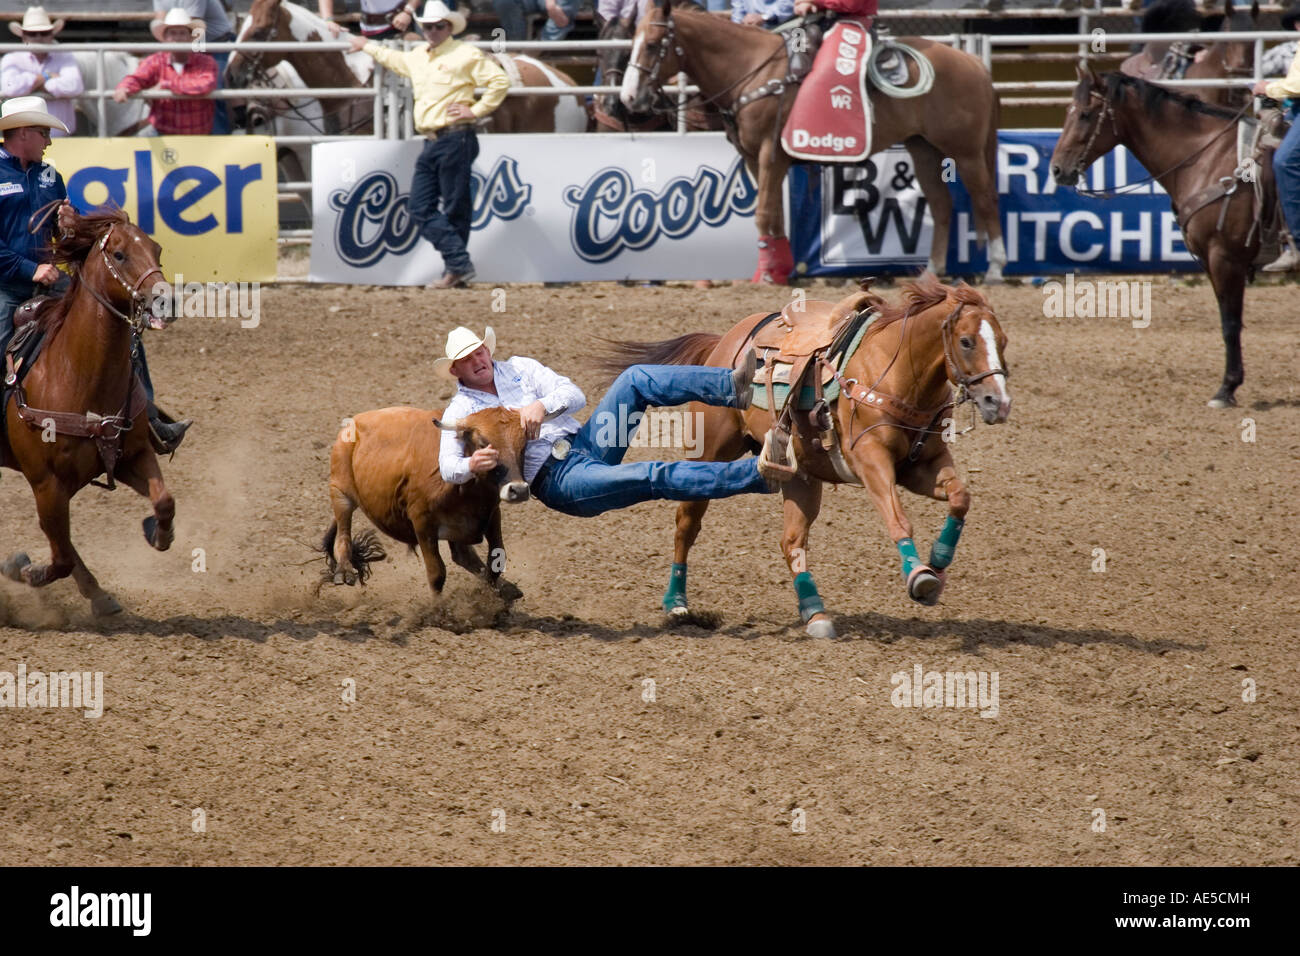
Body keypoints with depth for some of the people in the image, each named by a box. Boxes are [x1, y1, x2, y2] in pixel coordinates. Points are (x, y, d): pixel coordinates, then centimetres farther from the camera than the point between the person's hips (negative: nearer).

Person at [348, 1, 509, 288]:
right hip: (430, 143, 8)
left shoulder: (465, 55, -5)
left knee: (455, 208, -5)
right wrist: (367, 46, 53)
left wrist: (477, 110, -10)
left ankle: (457, 268, -1)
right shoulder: (417, 57, 18)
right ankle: (458, 261, -4)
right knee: (421, 209, 0)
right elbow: (393, 59, 41)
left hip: (455, 139, -8)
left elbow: (499, 81, -10)